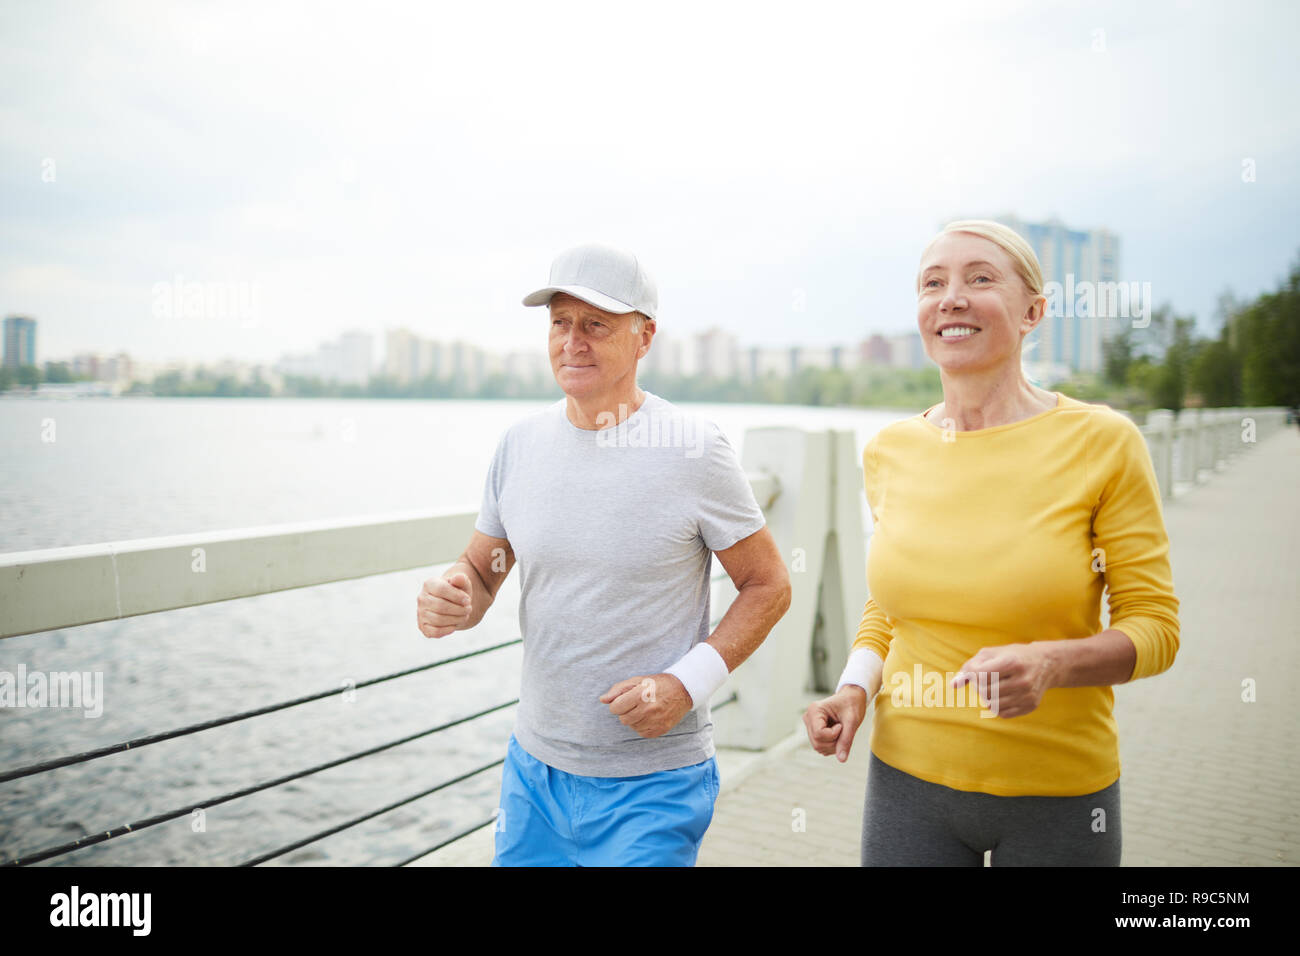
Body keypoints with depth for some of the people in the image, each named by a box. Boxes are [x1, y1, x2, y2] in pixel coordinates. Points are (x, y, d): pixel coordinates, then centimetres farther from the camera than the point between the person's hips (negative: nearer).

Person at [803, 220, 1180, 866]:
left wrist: (1048, 662, -25)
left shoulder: (1103, 443, -12)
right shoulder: (888, 452, -2)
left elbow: (1154, 628, -7)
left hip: (1058, 793, -2)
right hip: (908, 780, 2)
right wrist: (855, 687, -6)